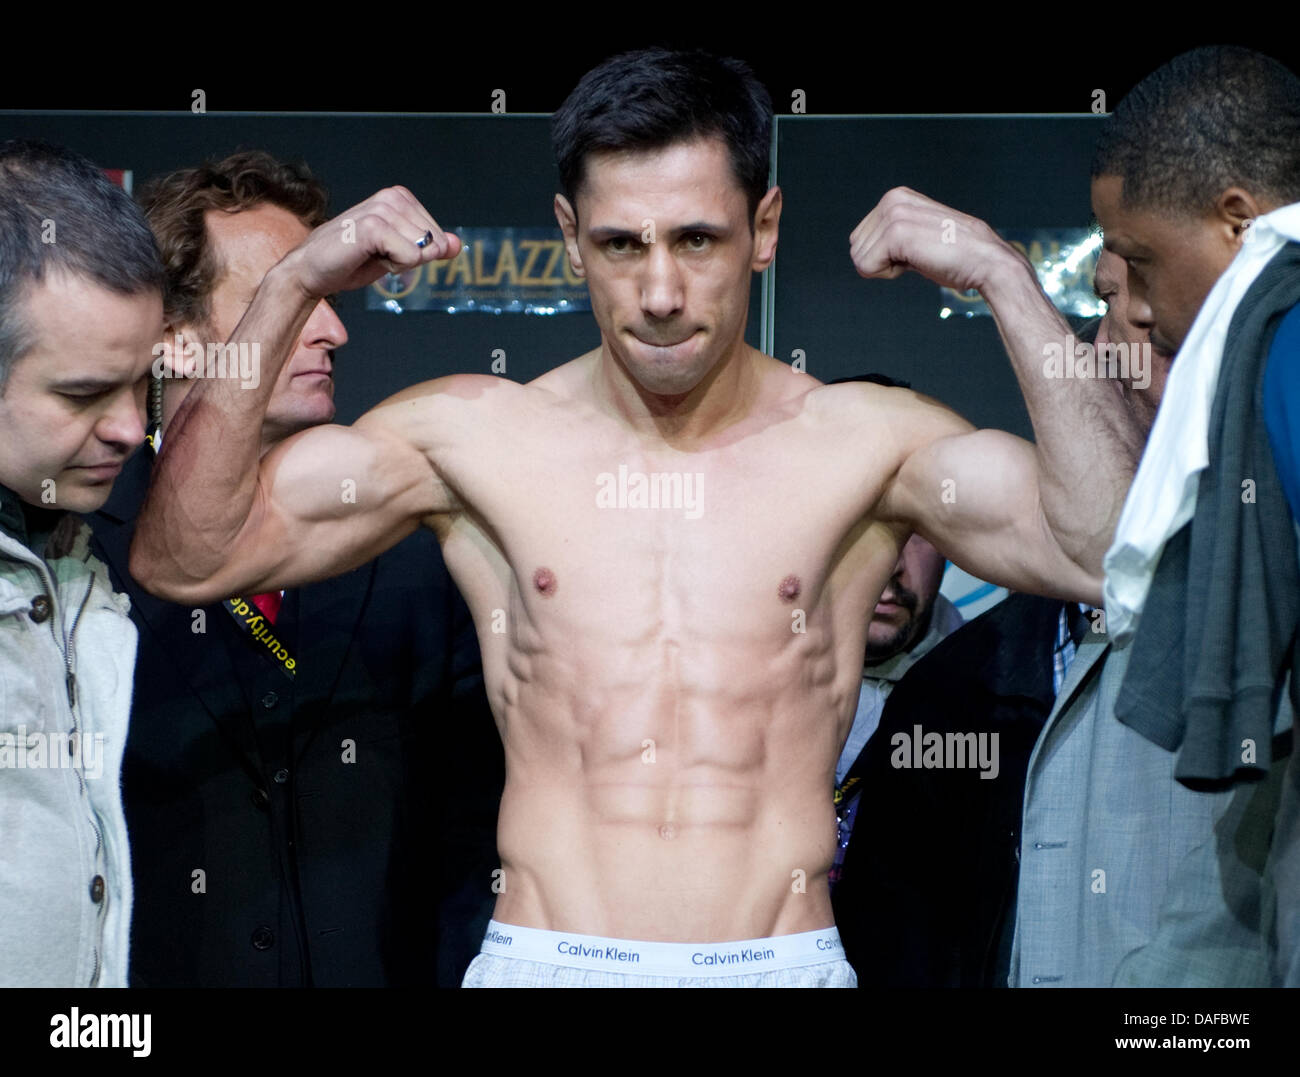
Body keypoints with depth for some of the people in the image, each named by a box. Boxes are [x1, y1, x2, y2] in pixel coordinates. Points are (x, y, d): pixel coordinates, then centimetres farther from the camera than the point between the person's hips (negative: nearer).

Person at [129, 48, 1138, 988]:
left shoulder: (861, 441, 2)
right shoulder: (473, 438, 5)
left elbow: (1110, 549, -11)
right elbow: (183, 558, 1)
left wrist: (1005, 277, -11)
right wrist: (291, 289, -5)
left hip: (782, 960, 0)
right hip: (541, 959, 0)